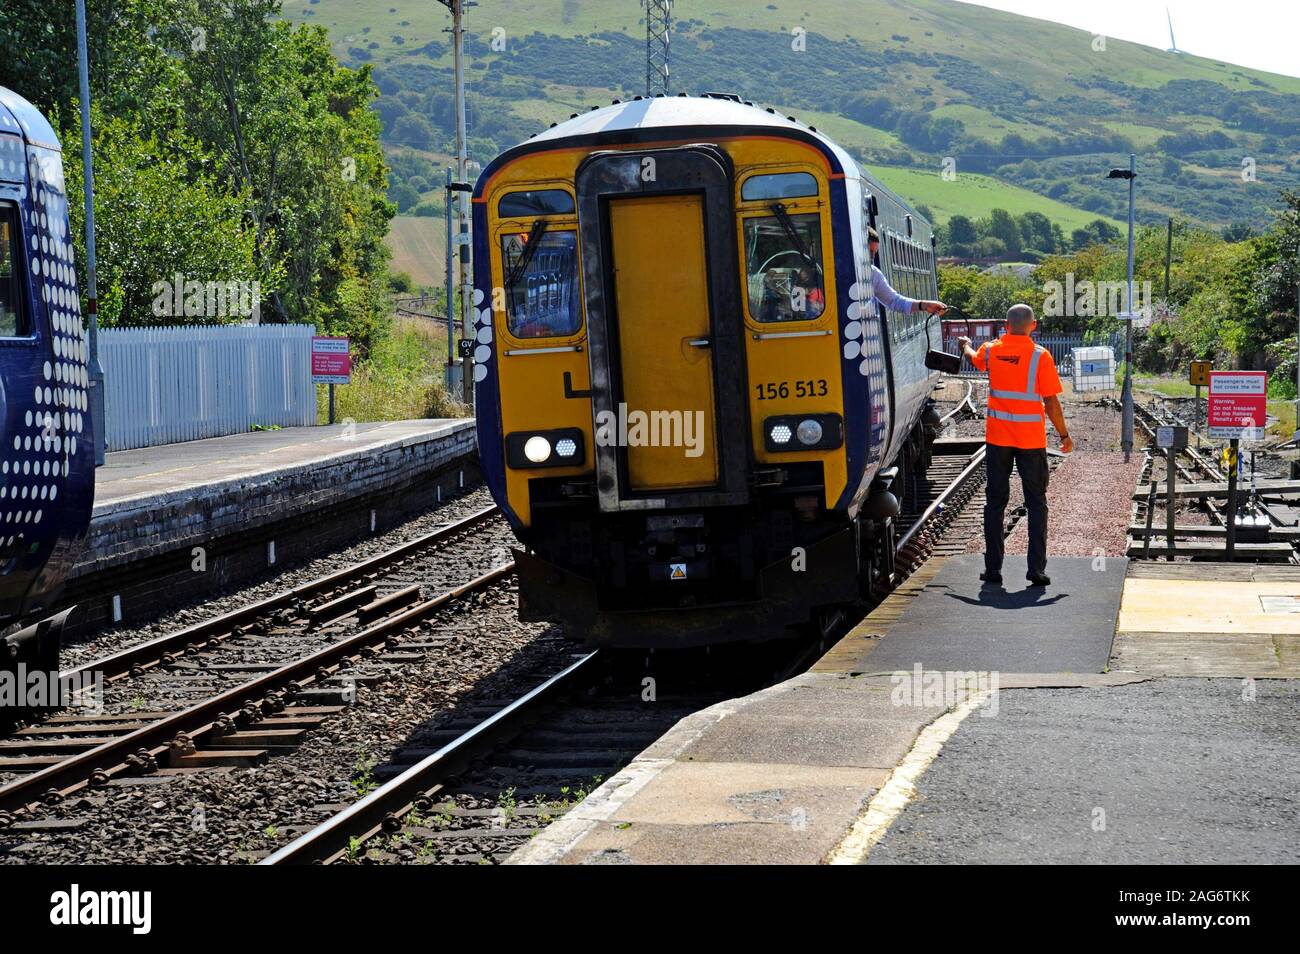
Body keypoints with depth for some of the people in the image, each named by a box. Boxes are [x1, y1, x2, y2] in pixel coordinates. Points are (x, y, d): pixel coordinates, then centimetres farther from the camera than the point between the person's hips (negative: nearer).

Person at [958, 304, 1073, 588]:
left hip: (997, 437, 3)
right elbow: (1051, 402, -11)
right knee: (1036, 503, 6)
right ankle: (1037, 569, 1)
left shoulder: (991, 350, 1)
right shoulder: (1040, 356, -11)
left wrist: (966, 345, 49)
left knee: (995, 502, 9)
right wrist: (1064, 435, 1)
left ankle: (993, 569, 8)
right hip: (1031, 439, -3)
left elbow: (973, 358, 26)